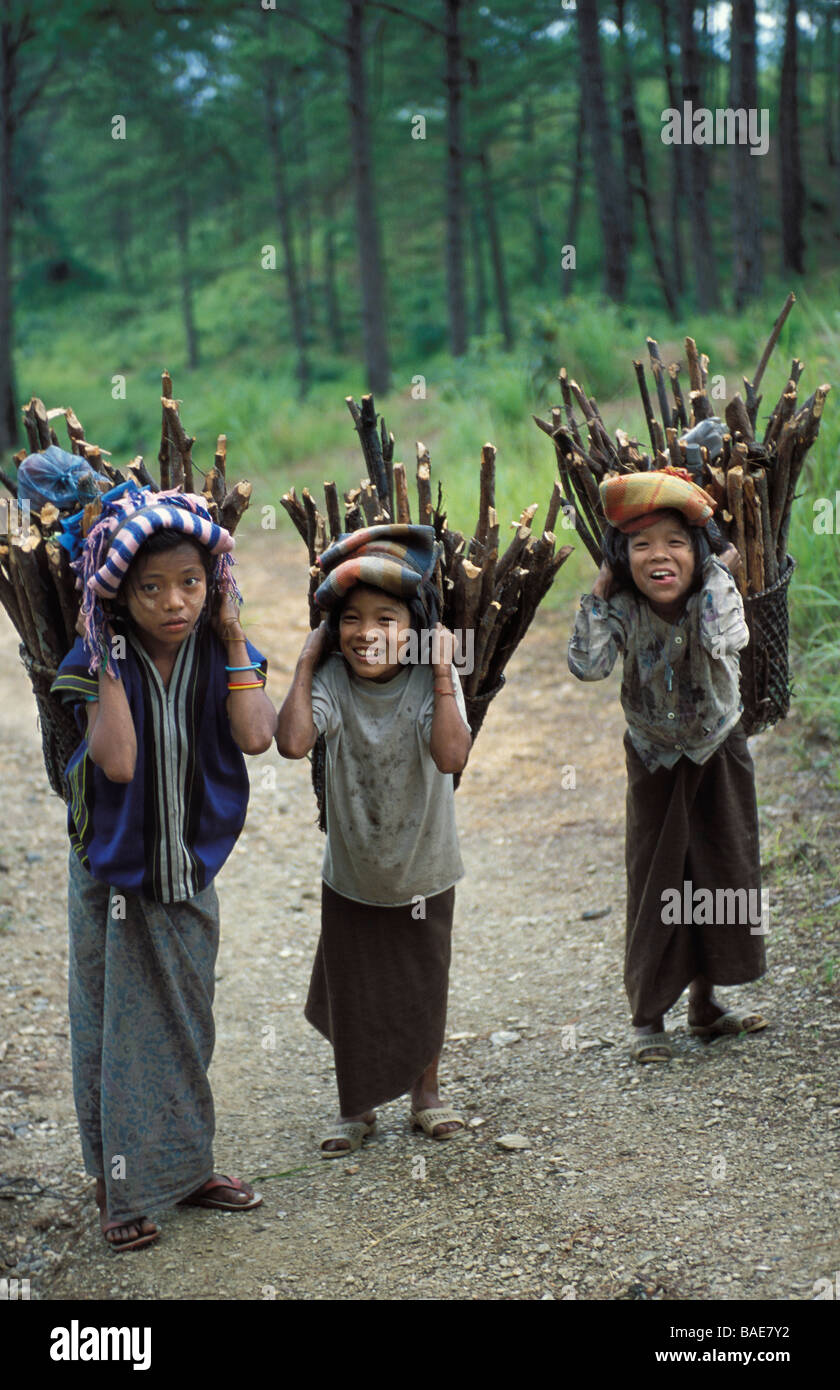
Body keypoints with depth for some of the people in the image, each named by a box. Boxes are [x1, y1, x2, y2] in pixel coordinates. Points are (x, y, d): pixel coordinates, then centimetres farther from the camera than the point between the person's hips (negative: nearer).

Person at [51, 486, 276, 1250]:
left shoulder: (221, 655, -6)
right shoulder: (101, 663, -16)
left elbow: (256, 736, -23)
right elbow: (118, 762, -29)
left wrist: (233, 640, -19)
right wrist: (109, 660, -29)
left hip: (189, 869, 4)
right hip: (114, 875, -3)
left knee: (187, 1022, 16)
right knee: (117, 1023, 5)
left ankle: (186, 1165, 33)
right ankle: (120, 1185, 19)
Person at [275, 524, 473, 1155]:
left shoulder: (430, 683, -18)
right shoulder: (332, 682, -17)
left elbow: (452, 755, -34)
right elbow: (293, 741, -35)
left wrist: (442, 676, -33)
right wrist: (304, 667, -27)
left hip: (423, 872, 0)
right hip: (351, 873, 0)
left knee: (424, 990, 16)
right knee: (350, 993, 11)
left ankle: (426, 1091, 38)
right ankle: (358, 1107, 30)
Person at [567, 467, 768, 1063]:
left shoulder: (715, 593, -16)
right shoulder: (623, 610, -16)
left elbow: (727, 640, -36)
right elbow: (588, 665, -31)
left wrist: (718, 575, -28)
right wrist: (599, 593, -26)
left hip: (719, 751, 2)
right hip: (656, 761, -1)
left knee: (723, 872, 9)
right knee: (655, 881, 0)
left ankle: (705, 1002, 25)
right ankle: (648, 1015, 10)